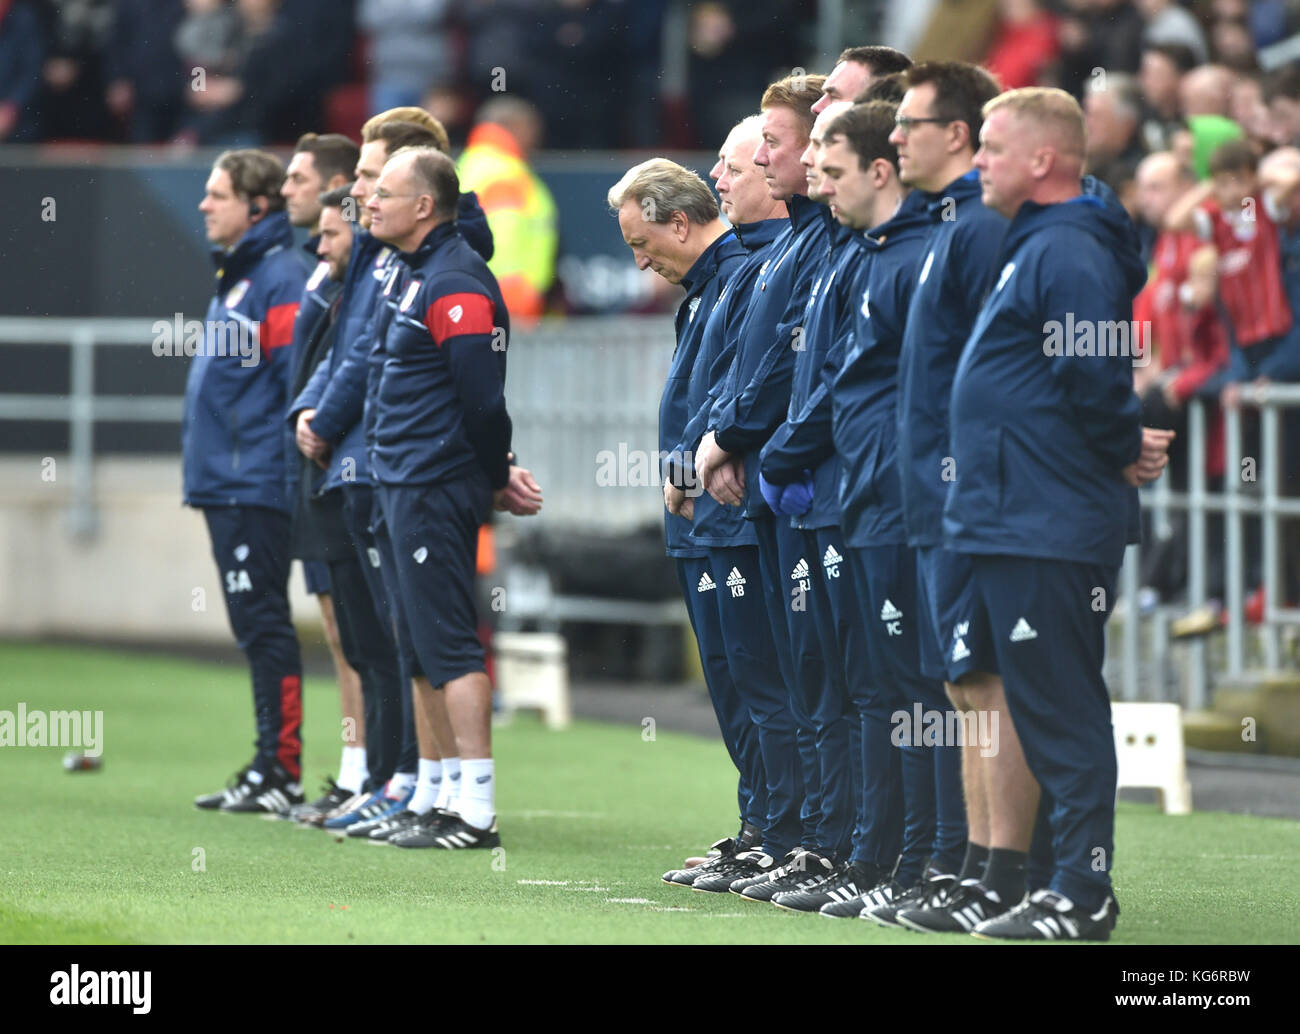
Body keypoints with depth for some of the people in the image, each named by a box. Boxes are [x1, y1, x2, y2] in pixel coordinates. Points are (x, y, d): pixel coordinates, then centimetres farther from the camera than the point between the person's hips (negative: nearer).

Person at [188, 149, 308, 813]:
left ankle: (281, 774, -5)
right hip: (222, 484, 10)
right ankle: (268, 773, 16)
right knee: (255, 629, 12)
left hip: (255, 485, -10)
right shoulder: (233, 277, 18)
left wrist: (295, 471, -20)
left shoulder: (281, 280, -12)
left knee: (263, 625, -7)